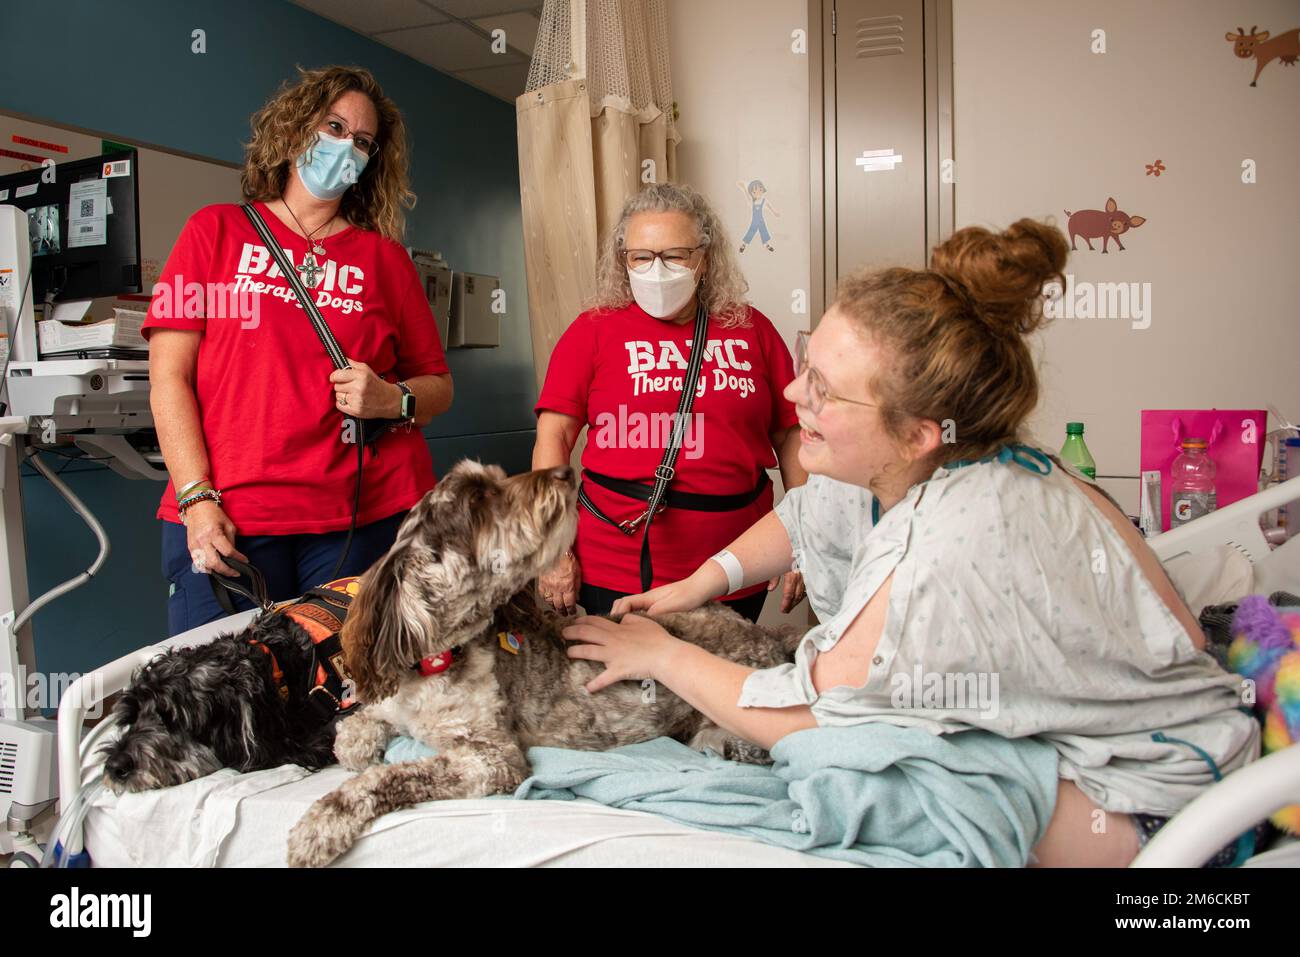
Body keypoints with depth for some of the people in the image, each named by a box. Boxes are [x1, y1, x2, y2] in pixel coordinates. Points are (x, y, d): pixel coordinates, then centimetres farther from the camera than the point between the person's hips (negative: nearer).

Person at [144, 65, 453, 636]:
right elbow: (169, 376, 4)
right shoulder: (217, 231, 11)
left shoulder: (385, 257, 14)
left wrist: (392, 401, -8)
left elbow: (438, 385, 15)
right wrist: (196, 498, -6)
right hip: (226, 522, 0)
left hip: (369, 518, 1)